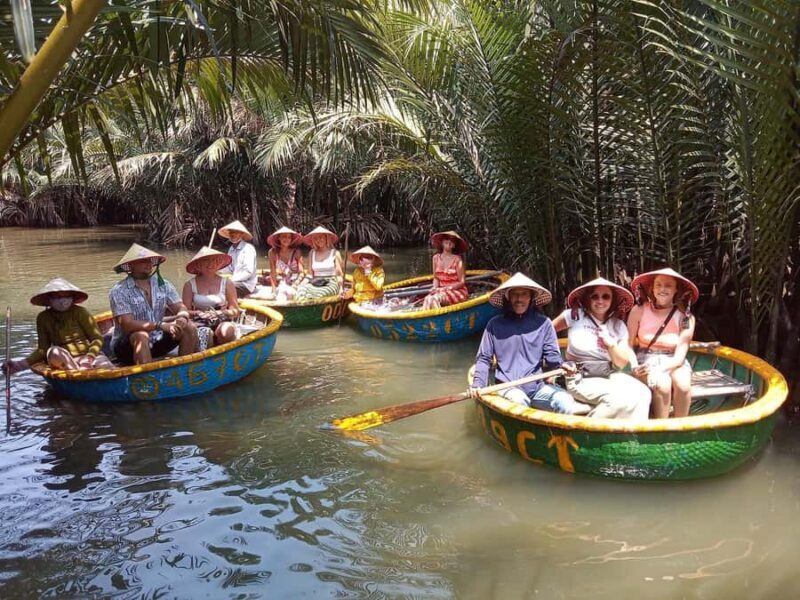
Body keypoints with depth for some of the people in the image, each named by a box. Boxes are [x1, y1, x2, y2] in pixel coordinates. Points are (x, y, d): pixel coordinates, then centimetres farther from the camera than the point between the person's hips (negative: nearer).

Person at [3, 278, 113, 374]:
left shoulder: (80, 312, 2)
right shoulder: (43, 318, 9)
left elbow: (97, 339, 1)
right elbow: (43, 349, 10)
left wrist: (90, 356, -19)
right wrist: (24, 363, -7)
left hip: (90, 354, -1)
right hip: (64, 361, 1)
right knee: (54, 352, -35)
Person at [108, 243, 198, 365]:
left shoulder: (163, 285, 2)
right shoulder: (119, 291, -14)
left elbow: (181, 308, -1)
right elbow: (127, 324, -24)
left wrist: (182, 318, -26)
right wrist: (161, 325, -34)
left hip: (156, 342, 5)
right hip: (127, 346, -5)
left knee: (189, 328, -12)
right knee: (141, 335, -36)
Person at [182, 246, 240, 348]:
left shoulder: (227, 283, 6)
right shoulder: (190, 285, 6)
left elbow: (235, 311, 5)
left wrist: (220, 313, -12)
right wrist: (198, 313, -15)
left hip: (222, 322, 1)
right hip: (199, 323, -1)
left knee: (226, 332, -36)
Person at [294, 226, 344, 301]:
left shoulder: (335, 253, 8)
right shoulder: (312, 253, 19)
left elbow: (340, 274, 4)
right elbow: (310, 273, 15)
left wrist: (341, 288, -13)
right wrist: (305, 281, -7)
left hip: (331, 284, -3)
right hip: (315, 283, 3)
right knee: (302, 288, -34)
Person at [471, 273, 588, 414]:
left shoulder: (543, 323, 9)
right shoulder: (495, 324, 8)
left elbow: (551, 354, 6)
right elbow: (484, 358, 11)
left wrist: (561, 364, -17)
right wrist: (478, 383, -5)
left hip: (538, 386, 1)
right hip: (508, 387, 0)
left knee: (565, 402, -29)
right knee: (519, 402, -35)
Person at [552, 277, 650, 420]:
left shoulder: (619, 325, 6)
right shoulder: (575, 315, -4)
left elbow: (622, 363, 4)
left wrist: (611, 344, -14)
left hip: (610, 375, 5)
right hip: (582, 379, -4)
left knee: (642, 394, -23)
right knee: (621, 398, -28)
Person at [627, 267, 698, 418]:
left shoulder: (685, 317, -3)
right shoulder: (639, 310, -3)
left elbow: (680, 356, -7)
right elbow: (629, 344, -2)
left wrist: (661, 368, -26)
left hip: (673, 363, 1)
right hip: (646, 360, -1)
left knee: (683, 385, -31)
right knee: (662, 384, -32)